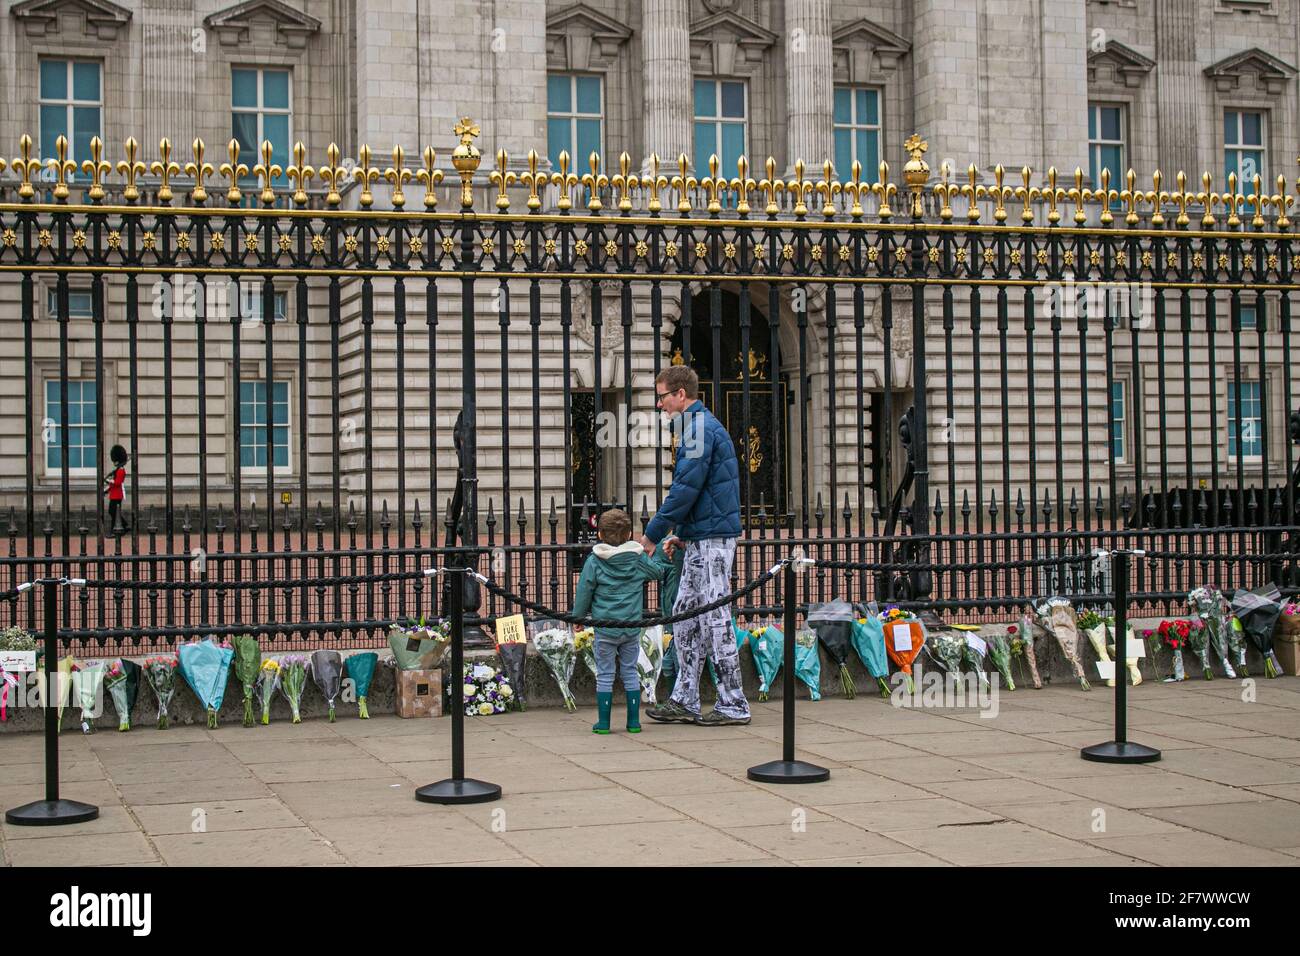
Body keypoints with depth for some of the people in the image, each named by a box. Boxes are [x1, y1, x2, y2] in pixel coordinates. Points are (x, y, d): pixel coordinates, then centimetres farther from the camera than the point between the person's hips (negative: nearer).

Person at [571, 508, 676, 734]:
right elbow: (658, 572, 18)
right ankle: (634, 721, 13)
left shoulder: (594, 561, -7)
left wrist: (578, 617, 13)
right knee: (630, 672, 12)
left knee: (605, 675, 6)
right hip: (632, 627, 3)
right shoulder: (639, 559, 0)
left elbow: (584, 593, -1)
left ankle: (603, 722, 7)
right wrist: (660, 553, 33)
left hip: (605, 627, -2)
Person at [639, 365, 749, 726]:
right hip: (702, 538, 10)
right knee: (684, 617, 12)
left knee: (715, 619, -5)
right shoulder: (701, 425, 18)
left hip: (712, 538, -10)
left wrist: (652, 535, -12)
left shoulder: (700, 429, -15)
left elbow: (685, 489, -19)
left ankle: (733, 705, 1)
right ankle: (685, 701, 16)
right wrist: (682, 534, 19)